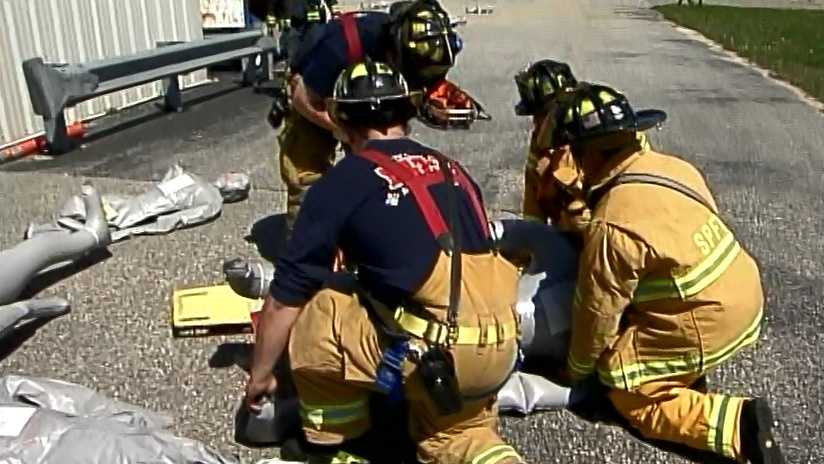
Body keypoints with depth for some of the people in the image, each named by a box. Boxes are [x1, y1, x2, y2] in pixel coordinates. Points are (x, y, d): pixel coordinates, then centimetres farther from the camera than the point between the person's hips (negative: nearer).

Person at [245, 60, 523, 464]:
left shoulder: (341, 182, 1)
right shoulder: (453, 172, 18)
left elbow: (284, 297, 6)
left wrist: (260, 374, 22)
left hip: (434, 351, -7)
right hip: (499, 349, 7)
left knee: (310, 313, 13)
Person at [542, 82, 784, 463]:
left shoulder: (612, 227, -26)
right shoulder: (671, 166, -3)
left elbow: (597, 312, -14)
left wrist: (577, 367, 5)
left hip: (707, 324, -8)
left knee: (628, 393, 5)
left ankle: (738, 424, -7)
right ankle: (687, 371, 19)